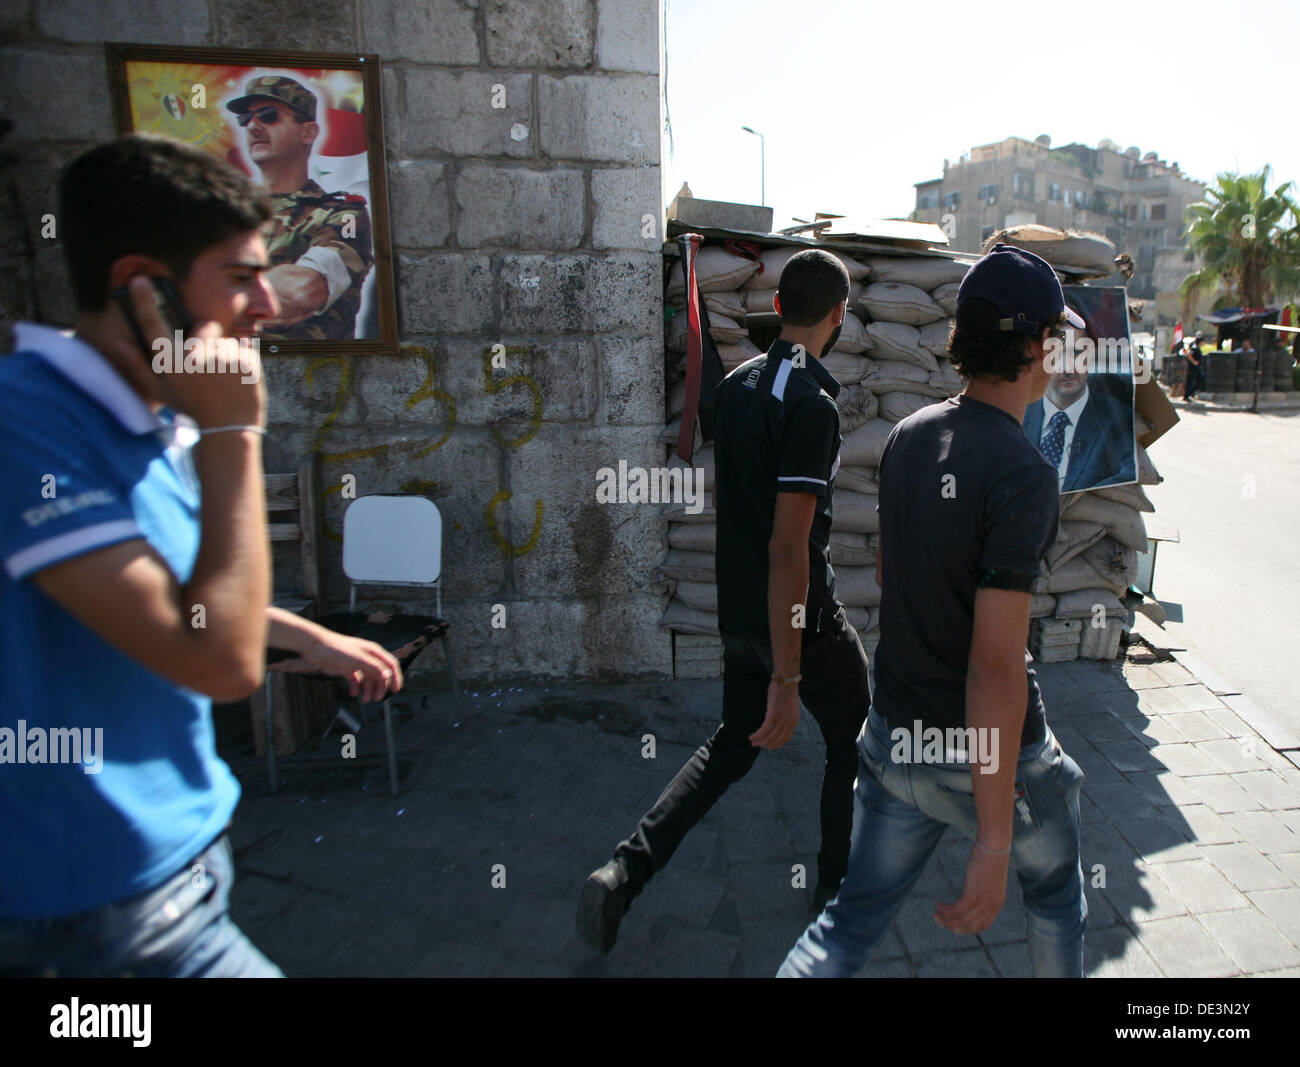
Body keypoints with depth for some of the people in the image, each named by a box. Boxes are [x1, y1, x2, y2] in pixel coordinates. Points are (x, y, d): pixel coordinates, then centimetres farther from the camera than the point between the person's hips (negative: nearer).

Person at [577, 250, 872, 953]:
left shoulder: (736, 383, 4)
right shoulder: (811, 403, -22)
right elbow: (789, 547, -26)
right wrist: (786, 679, -24)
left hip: (737, 612, 7)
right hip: (800, 618, -7)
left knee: (730, 747, 21)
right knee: (852, 739, 19)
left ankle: (624, 872, 12)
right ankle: (838, 885, 35)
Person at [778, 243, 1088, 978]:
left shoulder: (909, 436, -1)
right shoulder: (1023, 475, -23)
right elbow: (996, 668, -27)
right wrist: (993, 843, -21)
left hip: (895, 737, 6)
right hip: (990, 750, -5)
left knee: (852, 925, 16)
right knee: (1056, 889, 27)